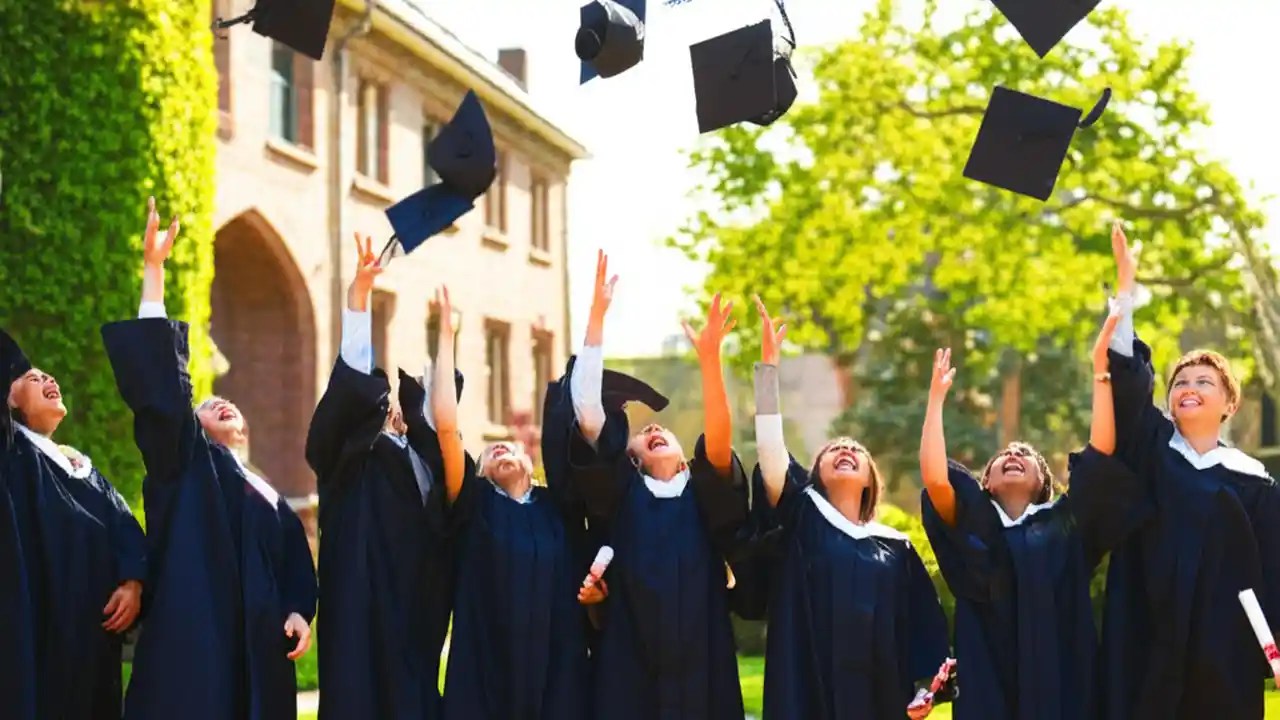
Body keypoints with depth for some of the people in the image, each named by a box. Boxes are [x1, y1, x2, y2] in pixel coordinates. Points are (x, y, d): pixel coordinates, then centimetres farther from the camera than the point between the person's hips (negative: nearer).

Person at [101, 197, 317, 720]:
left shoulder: (271, 498, 26)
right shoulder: (185, 462, 12)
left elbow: (295, 570, 21)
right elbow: (161, 381, 0)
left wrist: (298, 612, -3)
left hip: (257, 655, 5)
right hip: (192, 645, -5)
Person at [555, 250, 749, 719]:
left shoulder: (704, 496, 12)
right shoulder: (619, 494, 10)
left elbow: (719, 439, -7)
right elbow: (587, 414, 0)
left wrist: (708, 358, -19)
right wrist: (596, 316, -6)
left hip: (700, 671, 1)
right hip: (628, 674, -1)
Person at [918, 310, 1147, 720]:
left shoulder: (1065, 524, 13)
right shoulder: (974, 528, 12)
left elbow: (1101, 453, 2)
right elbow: (934, 478, -7)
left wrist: (1100, 369, -1)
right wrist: (936, 396, -3)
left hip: (1060, 685, 1)